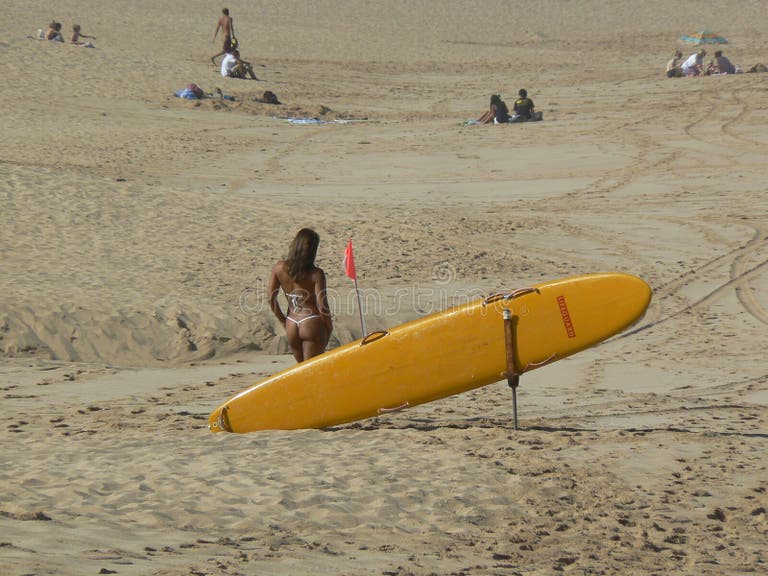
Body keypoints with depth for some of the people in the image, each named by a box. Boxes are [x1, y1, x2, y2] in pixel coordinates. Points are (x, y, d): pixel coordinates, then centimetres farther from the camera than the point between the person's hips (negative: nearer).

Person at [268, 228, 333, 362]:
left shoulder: (279, 268, -1)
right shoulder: (316, 274, -13)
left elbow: (271, 300, 1)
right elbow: (322, 306, -14)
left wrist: (284, 321, 14)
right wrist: (329, 327, 3)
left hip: (291, 326, 5)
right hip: (312, 325, -5)